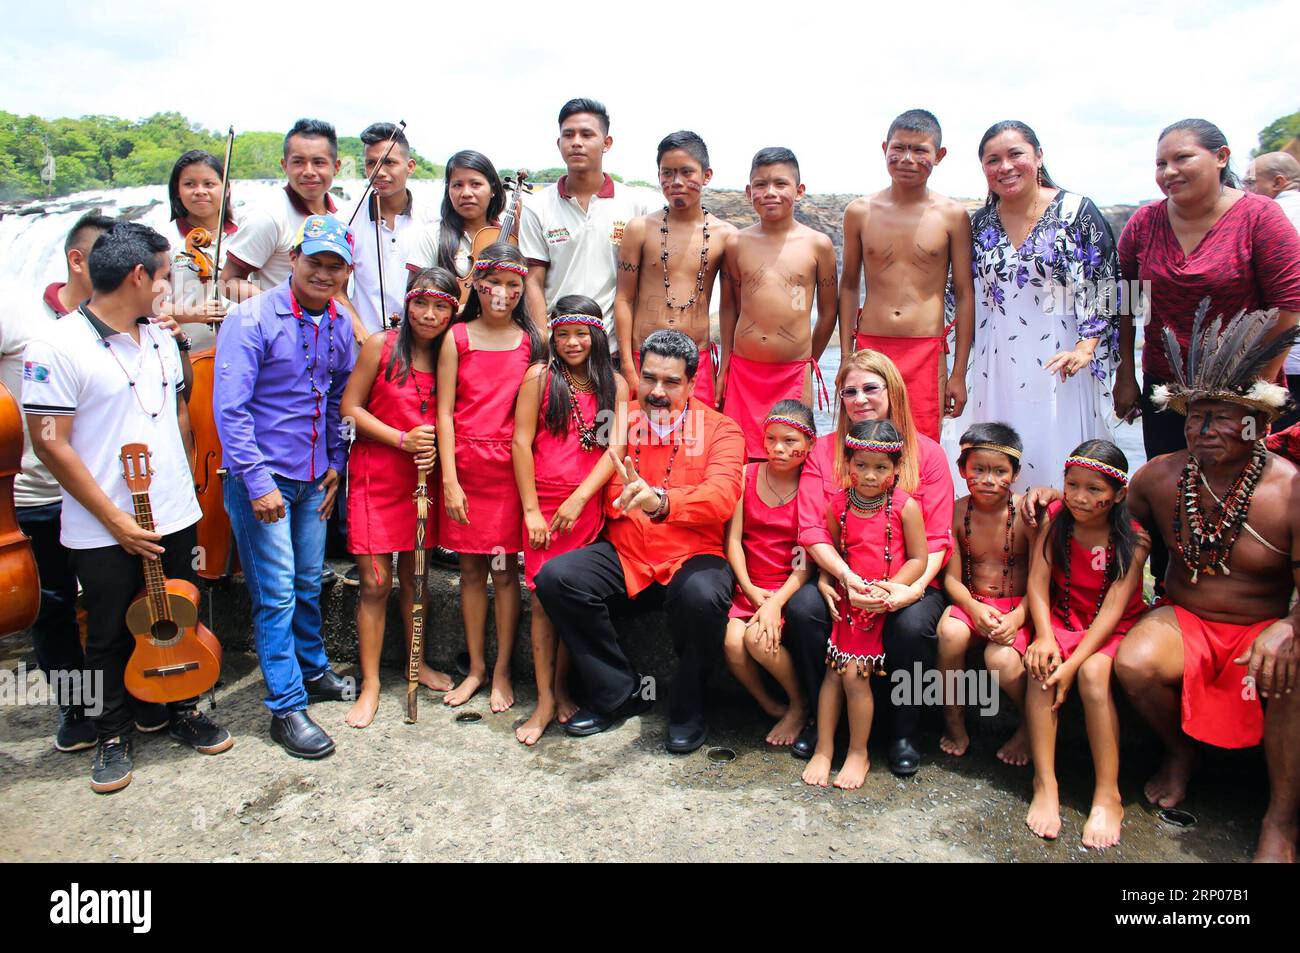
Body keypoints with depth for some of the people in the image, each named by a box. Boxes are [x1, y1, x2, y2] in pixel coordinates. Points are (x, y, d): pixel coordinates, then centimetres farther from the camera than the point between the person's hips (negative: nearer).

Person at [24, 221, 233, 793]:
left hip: (173, 520, 6)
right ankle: (112, 736, 28)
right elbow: (51, 444, -16)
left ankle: (184, 711, 35)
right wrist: (117, 520, -16)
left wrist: (182, 485, 15)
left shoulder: (161, 341, 8)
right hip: (104, 533, -6)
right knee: (111, 638, 9)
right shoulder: (57, 348, -14)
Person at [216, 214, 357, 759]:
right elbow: (230, 408, -16)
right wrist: (258, 481, -19)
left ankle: (313, 671, 35)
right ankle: (286, 708, 8)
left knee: (309, 584, 17)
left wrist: (336, 461, 11)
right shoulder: (253, 319, -12)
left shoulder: (340, 327, 7)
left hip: (314, 478, 6)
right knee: (277, 592, -2)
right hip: (262, 477, -6)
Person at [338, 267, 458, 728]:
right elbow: (350, 407, -6)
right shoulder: (382, 345, -6)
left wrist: (434, 447, -10)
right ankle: (370, 683, 10)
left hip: (423, 477, 3)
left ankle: (417, 661, 31)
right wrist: (403, 439, -15)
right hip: (375, 475, -3)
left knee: (414, 573, 13)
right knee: (376, 581, -2)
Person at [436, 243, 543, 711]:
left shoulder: (530, 342, 6)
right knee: (471, 567, 8)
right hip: (466, 463, 1)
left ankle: (502, 670, 15)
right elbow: (445, 412, 0)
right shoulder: (457, 338, 3)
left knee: (505, 568, 3)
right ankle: (476, 667, 21)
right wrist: (450, 479, -6)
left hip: (511, 466, 0)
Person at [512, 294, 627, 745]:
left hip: (589, 505, 1)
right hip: (543, 504, -1)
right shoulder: (539, 377, 3)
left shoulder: (614, 384, 7)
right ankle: (545, 700, 5)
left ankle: (562, 688, 19)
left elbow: (616, 446, -2)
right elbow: (521, 443, 0)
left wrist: (578, 499, -11)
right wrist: (531, 510, -5)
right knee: (543, 597, -3)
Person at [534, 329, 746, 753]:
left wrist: (661, 501, -36)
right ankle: (619, 691, 0)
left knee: (702, 596, -35)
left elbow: (721, 498, -19)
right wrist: (623, 494, -8)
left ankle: (687, 710, -4)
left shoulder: (721, 430, 0)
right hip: (623, 557, 3)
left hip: (692, 558, -3)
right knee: (556, 577, -20)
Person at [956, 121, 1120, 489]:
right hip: (997, 365, 4)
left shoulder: (1077, 212, -2)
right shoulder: (981, 223, 10)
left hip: (1059, 360, -3)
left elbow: (1105, 285, -4)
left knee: (1056, 458, -3)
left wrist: (1085, 348, -16)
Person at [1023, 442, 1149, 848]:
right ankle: (1045, 784, -24)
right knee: (1041, 664, -27)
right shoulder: (1056, 519, -5)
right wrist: (1045, 636, -24)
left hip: (1114, 628, -2)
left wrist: (1073, 663, -28)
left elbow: (1112, 610, -20)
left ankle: (1107, 795, -22)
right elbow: (1038, 581, -9)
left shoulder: (1133, 540, -13)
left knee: (1093, 672, -31)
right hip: (1062, 617, 2)